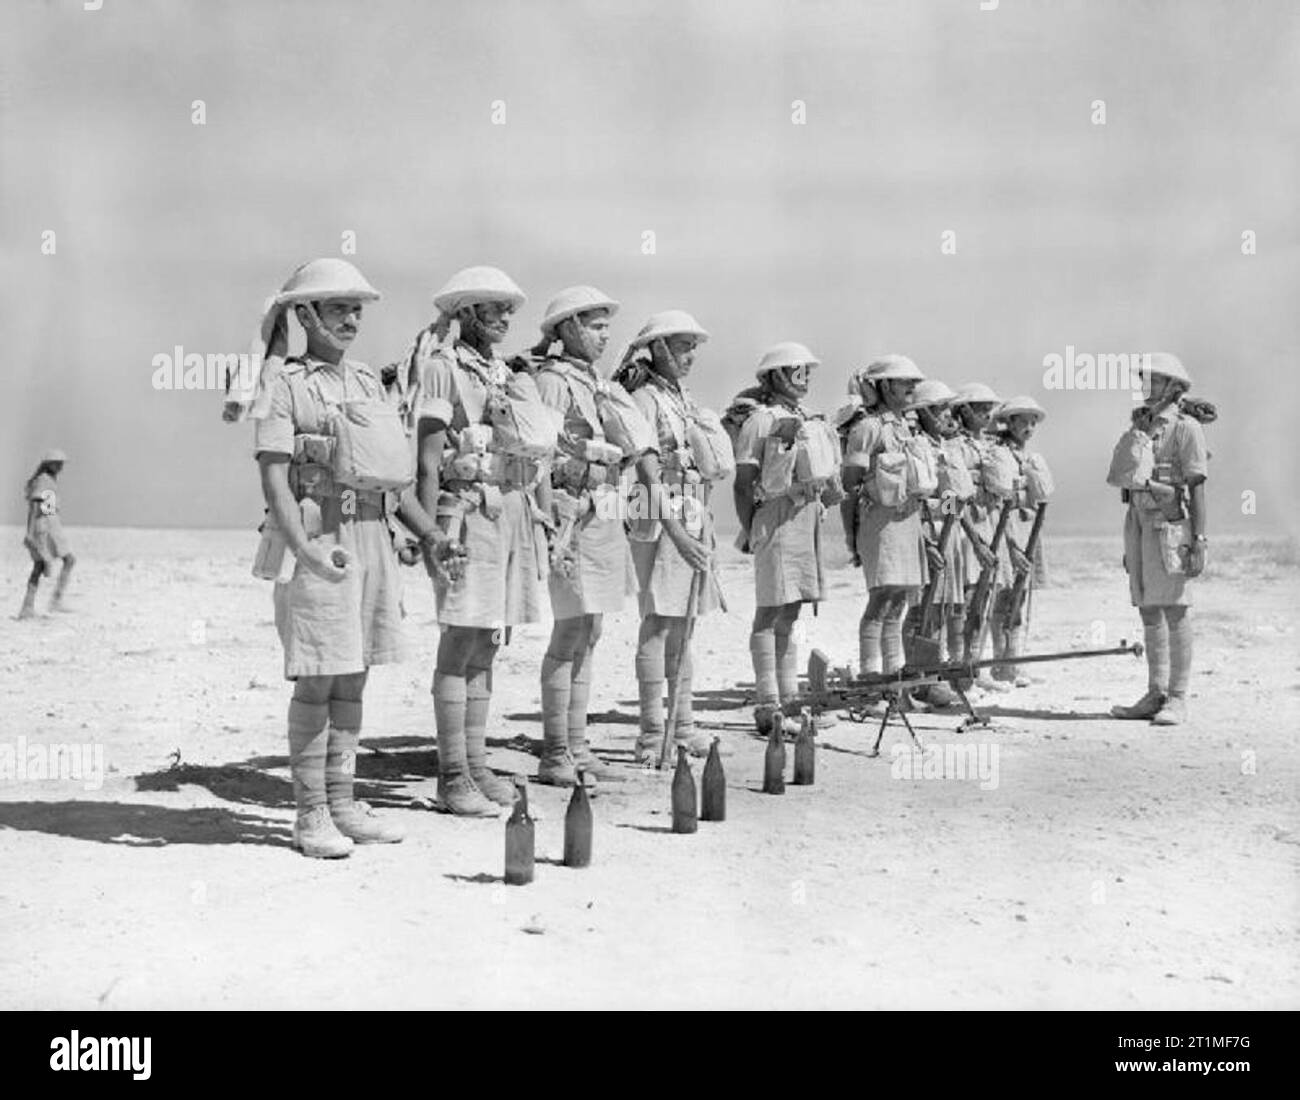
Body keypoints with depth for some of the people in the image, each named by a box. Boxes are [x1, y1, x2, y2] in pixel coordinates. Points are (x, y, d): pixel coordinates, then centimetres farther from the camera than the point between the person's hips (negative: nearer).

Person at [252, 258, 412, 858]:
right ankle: (310, 815, 4)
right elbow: (273, 476, -12)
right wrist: (305, 549, -21)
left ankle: (343, 804, 18)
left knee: (353, 678, 10)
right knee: (317, 680, -4)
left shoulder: (369, 383, 16)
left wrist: (419, 528, 11)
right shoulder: (285, 384, -4)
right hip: (318, 539, -6)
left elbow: (393, 470, 19)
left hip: (372, 535, 6)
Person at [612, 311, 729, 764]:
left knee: (683, 624, 11)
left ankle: (683, 726, 16)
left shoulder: (685, 399, 18)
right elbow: (648, 471, -15)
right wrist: (676, 532, -21)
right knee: (659, 622, -8)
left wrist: (704, 526, 15)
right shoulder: (644, 399, -8)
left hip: (694, 520, 8)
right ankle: (651, 735, -6)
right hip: (661, 521, -8)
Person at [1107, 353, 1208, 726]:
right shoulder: (1140, 426, 16)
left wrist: (1199, 541, -17)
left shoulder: (1185, 428, -6)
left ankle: (1177, 700, -2)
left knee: (1174, 611, -6)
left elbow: (1197, 488, -10)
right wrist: (1129, 545, 18)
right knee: (1149, 611, 9)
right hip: (1139, 524, 8)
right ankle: (1155, 695, 14)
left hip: (1170, 525, -7)